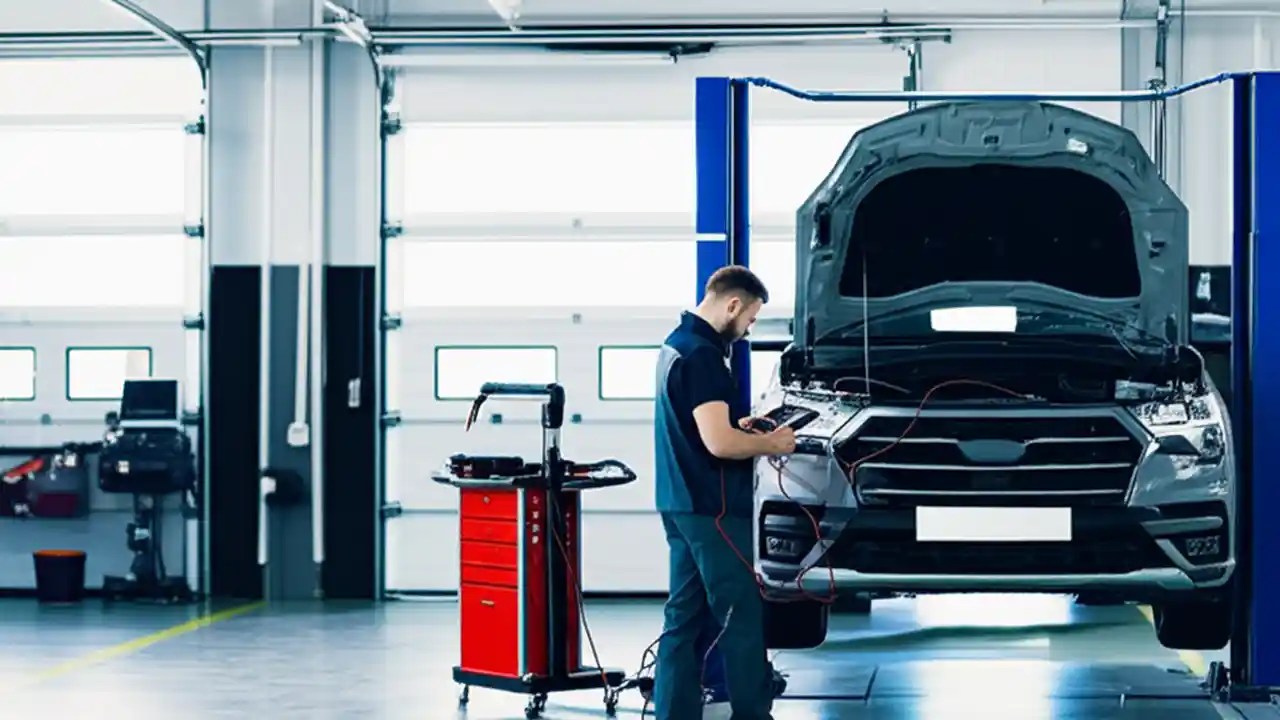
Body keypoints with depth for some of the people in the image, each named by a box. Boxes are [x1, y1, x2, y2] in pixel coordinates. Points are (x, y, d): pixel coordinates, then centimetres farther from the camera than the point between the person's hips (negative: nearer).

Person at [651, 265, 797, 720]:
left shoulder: (675, 345, 14)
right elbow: (718, 443, -24)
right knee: (742, 615, -2)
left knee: (685, 616, 10)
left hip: (681, 503, 10)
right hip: (710, 509, -10)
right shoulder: (702, 355, -18)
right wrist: (770, 443, -9)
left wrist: (741, 425, 17)